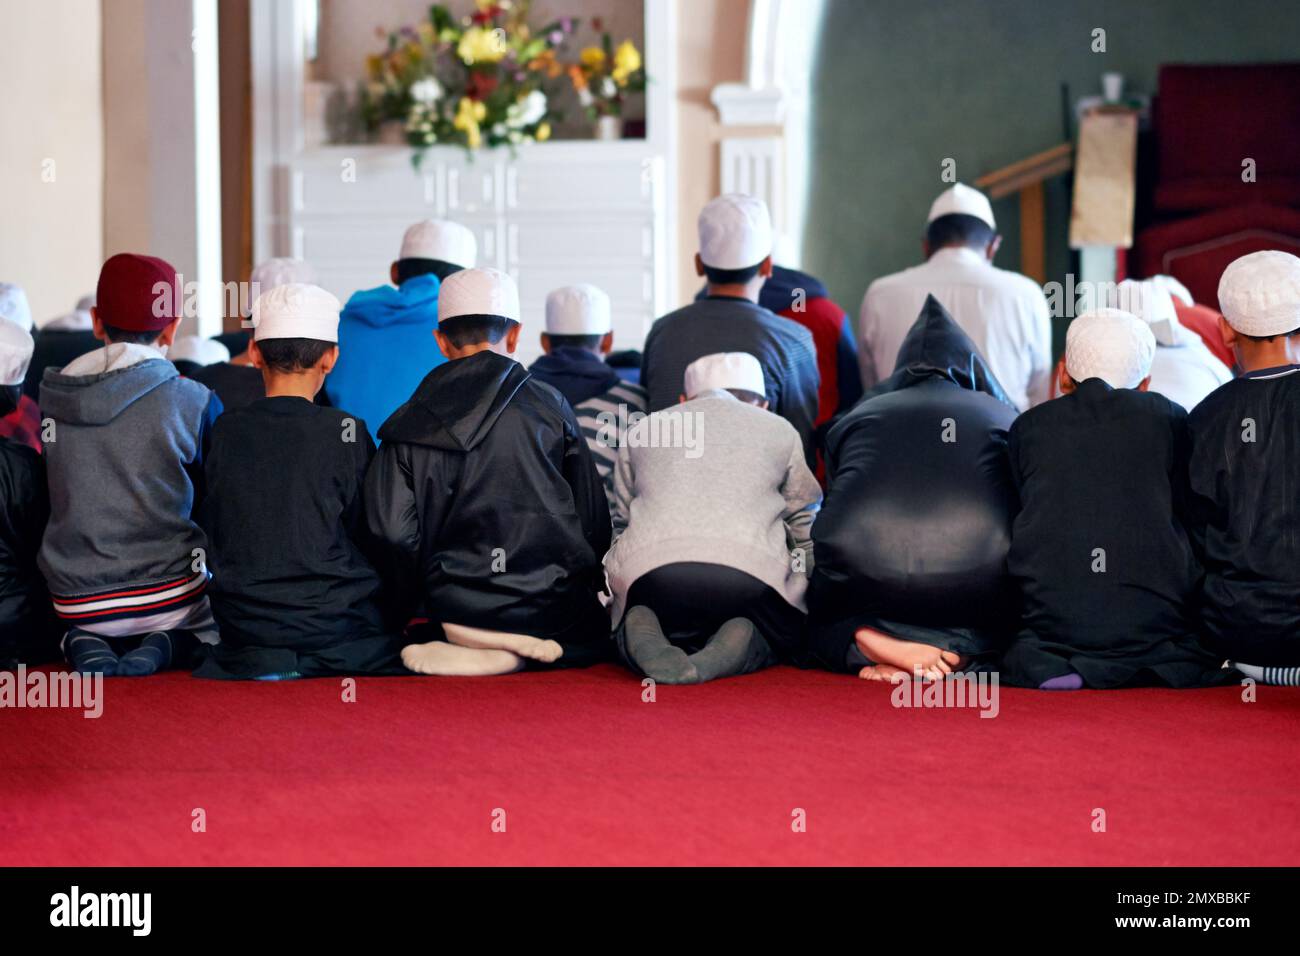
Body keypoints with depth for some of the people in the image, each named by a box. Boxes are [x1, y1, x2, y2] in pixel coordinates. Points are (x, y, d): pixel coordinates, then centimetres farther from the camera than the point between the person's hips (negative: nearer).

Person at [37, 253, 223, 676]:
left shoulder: (52, 397, 0)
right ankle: (169, 646, -5)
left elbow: (62, 499, 12)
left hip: (75, 603, 3)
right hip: (168, 595, -2)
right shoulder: (195, 402, -10)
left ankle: (85, 644, -1)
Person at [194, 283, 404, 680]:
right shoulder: (347, 433, -6)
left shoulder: (224, 432, 2)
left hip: (243, 629, 3)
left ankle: (262, 664, -8)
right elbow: (372, 538, 1)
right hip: (336, 629, -3)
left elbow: (211, 537, 10)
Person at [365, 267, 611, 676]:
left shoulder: (406, 426, 1)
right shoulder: (548, 405, 0)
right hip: (552, 607, -1)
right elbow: (594, 520, 4)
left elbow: (393, 533, -7)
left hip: (456, 610, 2)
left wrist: (404, 611, 9)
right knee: (600, 631, 26)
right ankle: (527, 651, -7)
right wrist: (585, 591, 19)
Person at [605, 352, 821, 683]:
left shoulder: (641, 430, 30)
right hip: (750, 567, -1)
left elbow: (621, 522, 34)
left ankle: (645, 635, -9)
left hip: (647, 567, 1)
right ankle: (739, 644, -10)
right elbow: (805, 529, 29)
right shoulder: (780, 431, 26)